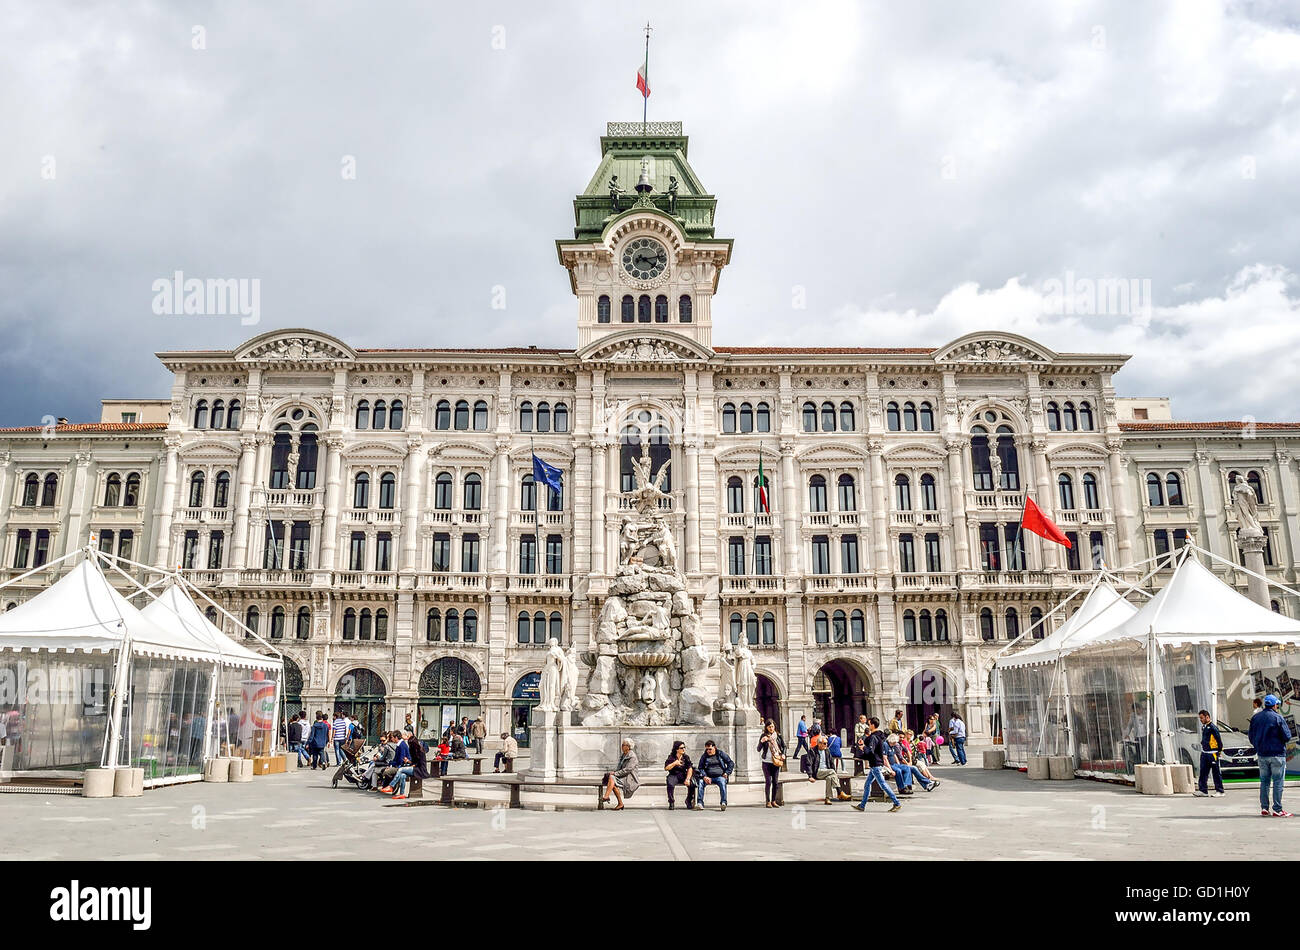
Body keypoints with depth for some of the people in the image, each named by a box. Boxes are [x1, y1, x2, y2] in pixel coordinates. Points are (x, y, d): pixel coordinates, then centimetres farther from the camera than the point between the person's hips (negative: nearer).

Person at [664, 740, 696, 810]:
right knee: (670, 784, -35)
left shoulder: (686, 757, 5)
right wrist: (674, 763, -24)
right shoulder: (671, 757, -2)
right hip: (673, 775, -2)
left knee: (692, 784, -25)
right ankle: (671, 803, -17)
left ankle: (689, 801, 0)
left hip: (683, 775, 2)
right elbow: (666, 768, -11)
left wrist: (687, 779, -19)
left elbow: (690, 769, -4)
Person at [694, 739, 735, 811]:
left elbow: (731, 763, 10)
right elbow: (700, 768, 9)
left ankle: (724, 803, -37)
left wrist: (726, 773, -4)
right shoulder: (704, 756, 15)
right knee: (700, 782, -27)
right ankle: (700, 803, -28)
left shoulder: (721, 754, 10)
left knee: (722, 782, -36)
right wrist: (704, 777, -10)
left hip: (720, 776, -2)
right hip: (708, 777, 2)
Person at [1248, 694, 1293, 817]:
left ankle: (1264, 808, 11)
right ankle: (1277, 810, 0)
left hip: (1261, 755, 5)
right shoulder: (1278, 718, -10)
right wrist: (1288, 731, 11)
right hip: (1277, 754, -5)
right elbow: (1287, 737, -10)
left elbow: (1251, 737, 10)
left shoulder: (1255, 718, 6)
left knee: (1264, 781, 11)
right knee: (1278, 782, 0)